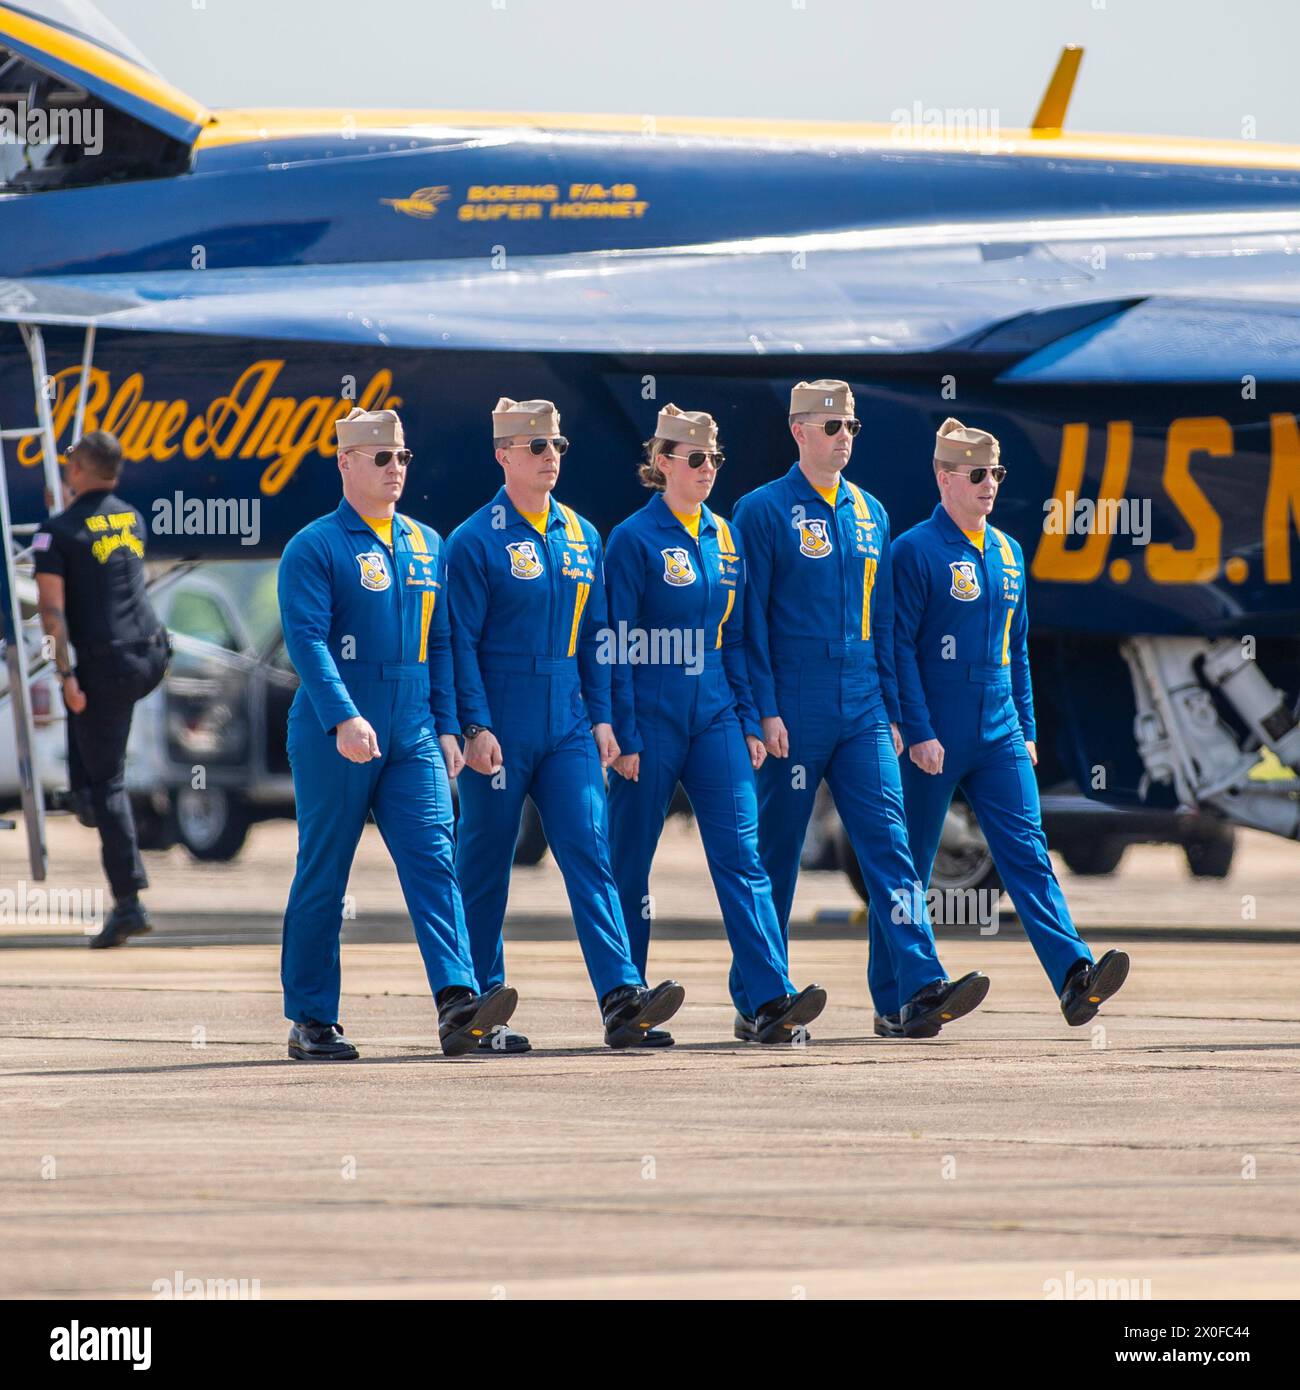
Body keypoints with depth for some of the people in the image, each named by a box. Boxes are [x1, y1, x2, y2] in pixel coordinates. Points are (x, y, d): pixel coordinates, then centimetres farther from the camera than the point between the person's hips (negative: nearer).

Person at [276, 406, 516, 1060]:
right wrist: (343, 718, -27)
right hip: (332, 736, -5)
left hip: (413, 736, 5)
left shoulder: (428, 546, 15)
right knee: (323, 875, 2)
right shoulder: (314, 547, -4)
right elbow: (306, 638, -15)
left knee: (432, 859, -10)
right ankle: (311, 1022, 9)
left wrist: (446, 727, 11)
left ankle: (456, 1001, -22)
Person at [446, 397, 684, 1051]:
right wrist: (477, 728, -15)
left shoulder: (582, 537, 11)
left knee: (589, 849, -8)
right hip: (502, 723, -5)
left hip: (568, 722, 5)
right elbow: (461, 644, -9)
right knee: (484, 866, 3)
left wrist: (601, 717, 8)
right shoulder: (476, 542, -6)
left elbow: (594, 635, 15)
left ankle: (622, 1001, -17)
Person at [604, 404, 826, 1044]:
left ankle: (773, 1004, -17)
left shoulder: (724, 537, 11)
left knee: (740, 857, -7)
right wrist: (623, 738, -12)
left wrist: (750, 722, 10)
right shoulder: (635, 539, -6)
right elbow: (618, 646, -8)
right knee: (629, 864, 3)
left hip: (715, 719, 5)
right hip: (652, 720, -5)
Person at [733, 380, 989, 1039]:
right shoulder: (764, 511, -3)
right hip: (795, 713, -5)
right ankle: (755, 1004, 11)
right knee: (774, 856, 2)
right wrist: (765, 711, -13)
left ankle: (914, 992, -15)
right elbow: (751, 620, -7)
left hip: (862, 712, 5)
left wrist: (891, 710, 13)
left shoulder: (870, 513, 14)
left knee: (887, 840, -7)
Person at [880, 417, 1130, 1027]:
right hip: (933, 741, -5)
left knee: (1026, 850, -7)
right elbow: (900, 648, -11)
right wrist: (919, 734, -16)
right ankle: (895, 998, 14)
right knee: (908, 865, 4)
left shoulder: (1007, 552, 13)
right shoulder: (915, 552, -8)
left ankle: (1074, 977, -20)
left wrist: (1027, 729, 16)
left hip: (1000, 734, 5)